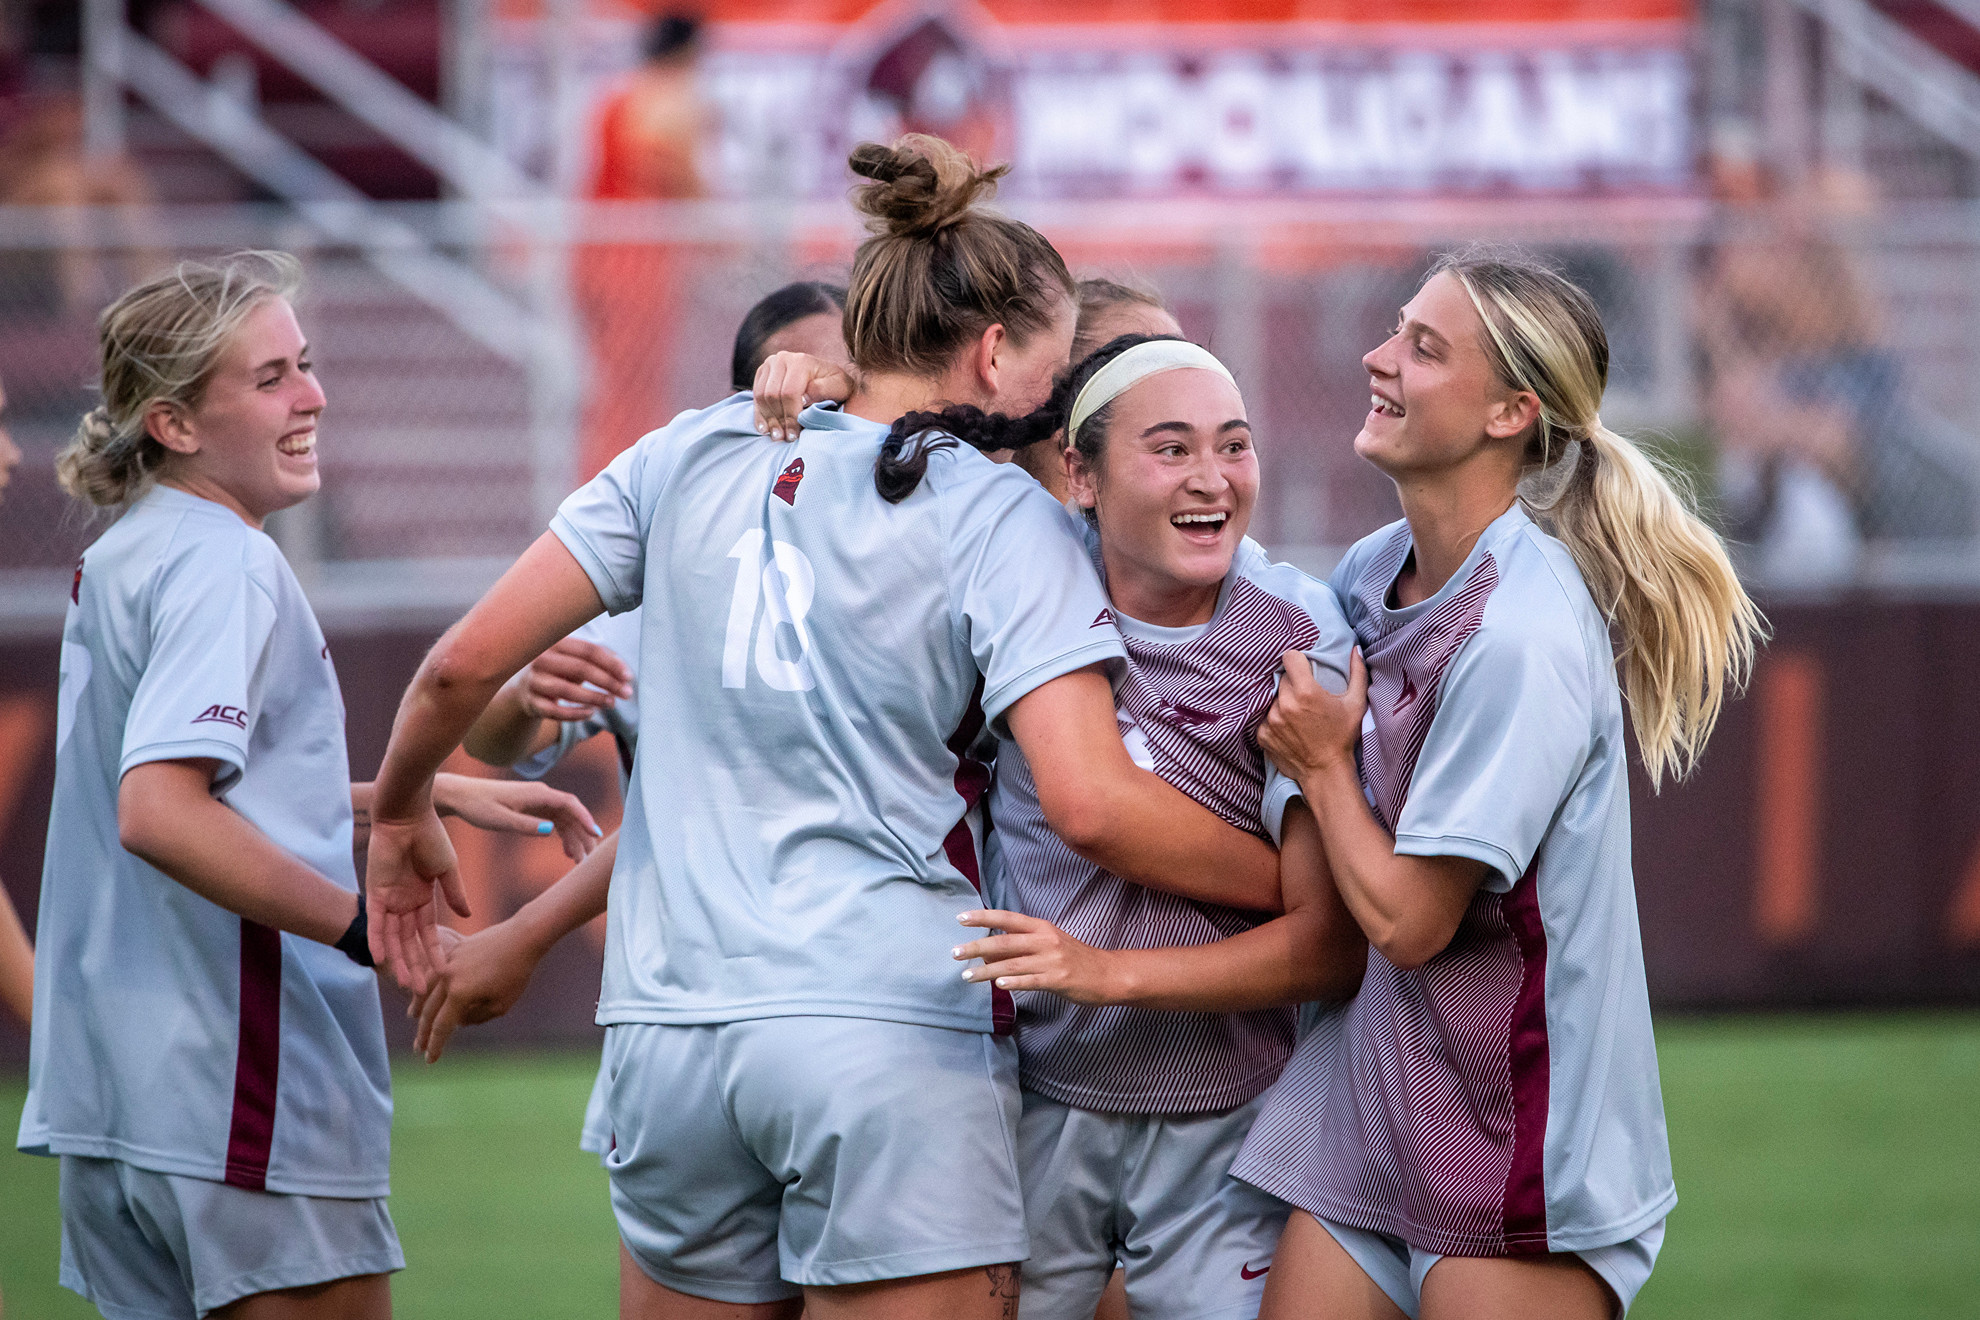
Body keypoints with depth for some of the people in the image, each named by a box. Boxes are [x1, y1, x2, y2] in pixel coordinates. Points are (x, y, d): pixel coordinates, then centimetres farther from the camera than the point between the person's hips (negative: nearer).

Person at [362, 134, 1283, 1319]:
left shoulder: (696, 456, 11)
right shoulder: (999, 517, -2)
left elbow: (466, 662, 10)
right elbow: (1091, 801, -14)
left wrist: (401, 815, 29)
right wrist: (1301, 888, -3)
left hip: (671, 1031, 5)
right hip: (895, 1037, -4)